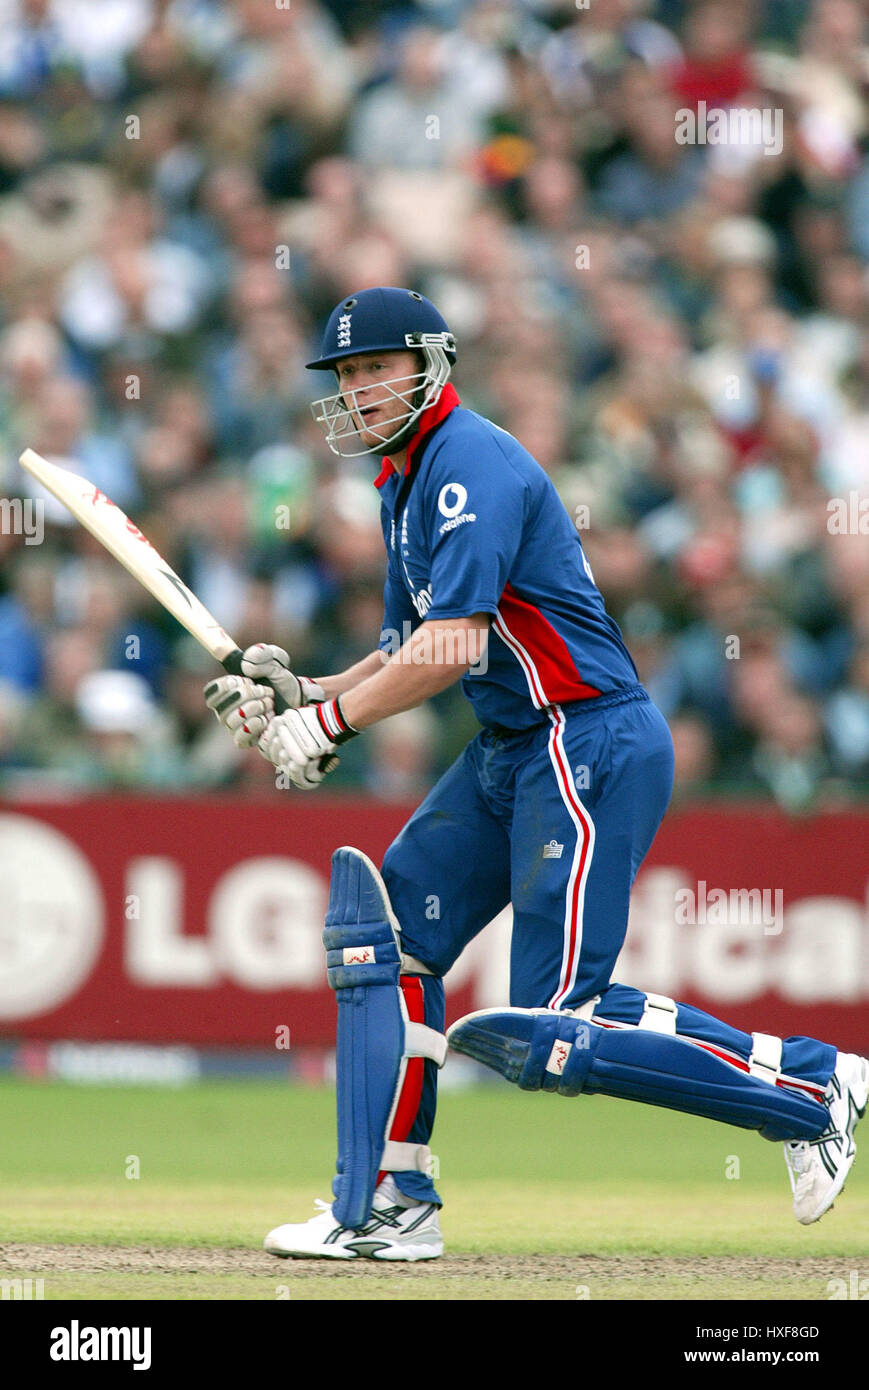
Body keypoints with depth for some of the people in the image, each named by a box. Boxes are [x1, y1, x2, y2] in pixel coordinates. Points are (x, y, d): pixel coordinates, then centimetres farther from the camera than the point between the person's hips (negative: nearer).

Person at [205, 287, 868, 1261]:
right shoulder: (405, 483, 18)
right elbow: (411, 654, 22)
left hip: (592, 748, -10)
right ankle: (387, 1206, 9)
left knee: (550, 1035, -14)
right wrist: (302, 695, 7)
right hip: (508, 754, 11)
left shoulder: (470, 464, -14)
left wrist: (330, 721, -17)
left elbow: (454, 645, -24)